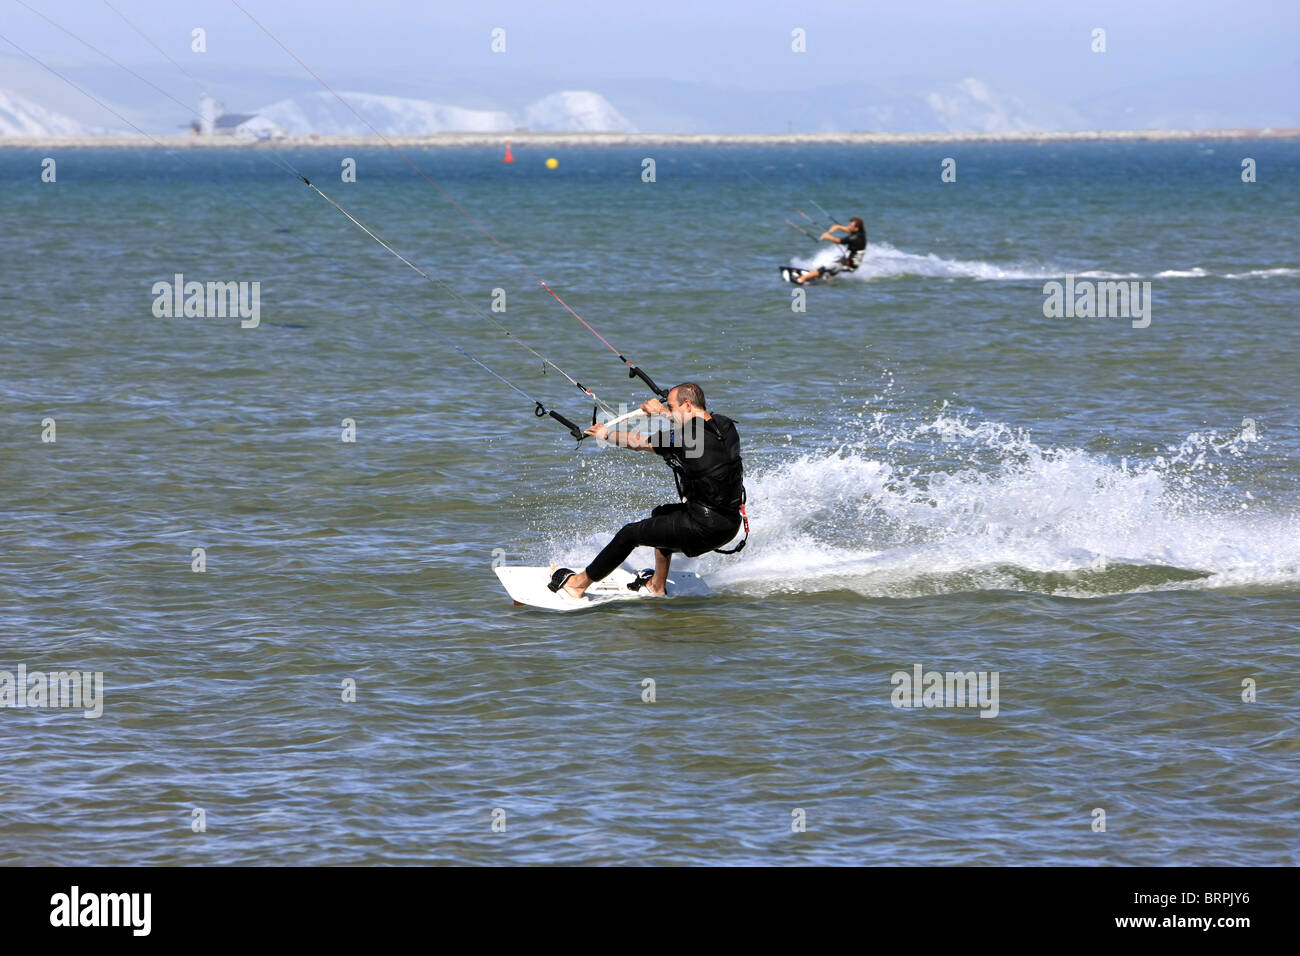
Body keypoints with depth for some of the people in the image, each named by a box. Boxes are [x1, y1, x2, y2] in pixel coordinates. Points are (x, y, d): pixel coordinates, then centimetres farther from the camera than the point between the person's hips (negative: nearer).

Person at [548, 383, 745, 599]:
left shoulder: (684, 438, -17)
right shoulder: (725, 425, 3)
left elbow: (637, 442, -1)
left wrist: (606, 434, 15)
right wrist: (662, 412, 36)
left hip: (705, 528, -8)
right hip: (732, 522, 8)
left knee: (630, 534, 7)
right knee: (661, 515, 33)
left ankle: (579, 583, 21)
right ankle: (657, 586, 44)